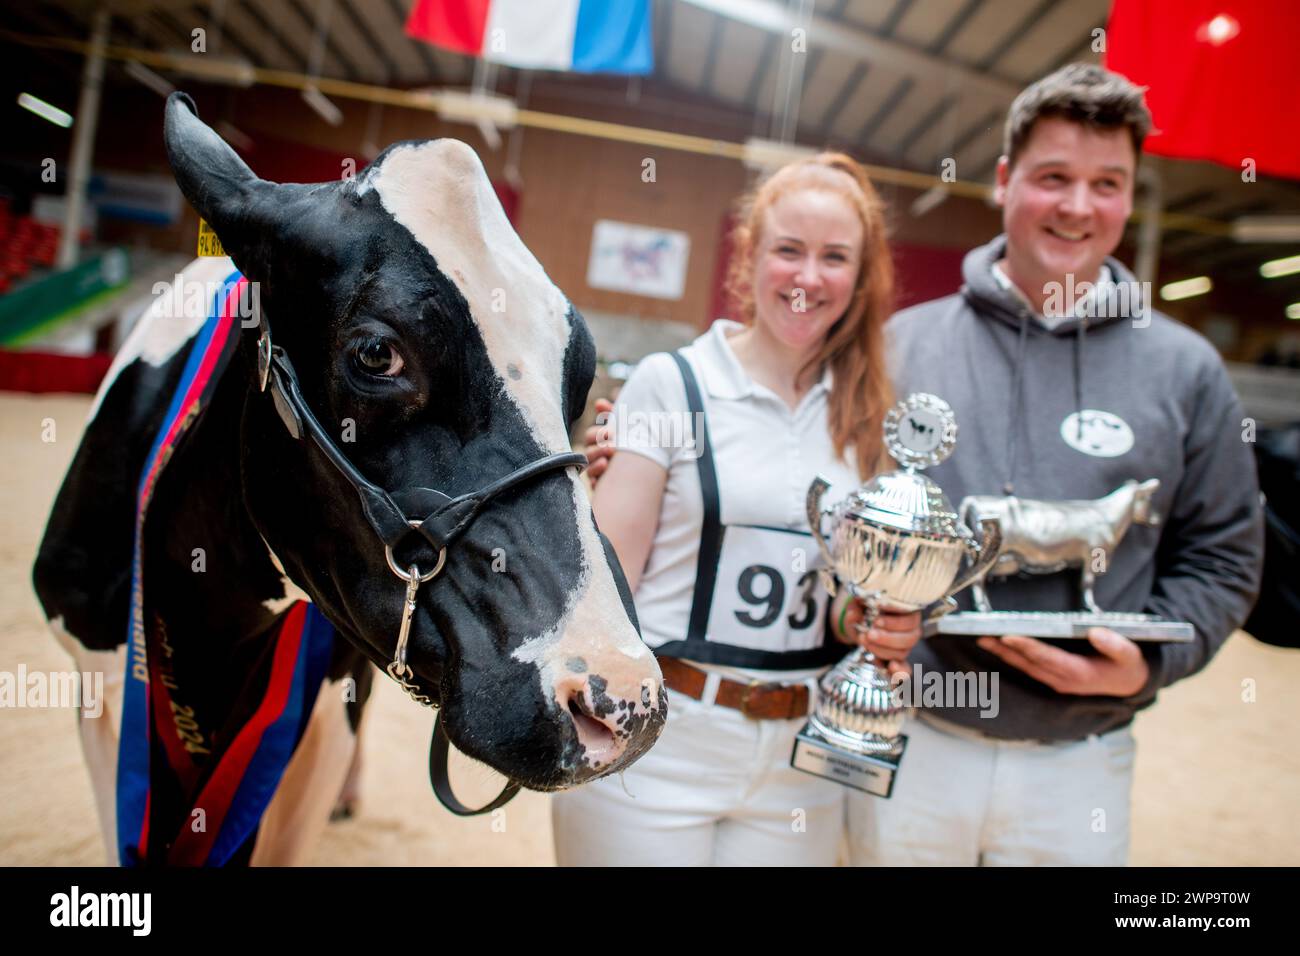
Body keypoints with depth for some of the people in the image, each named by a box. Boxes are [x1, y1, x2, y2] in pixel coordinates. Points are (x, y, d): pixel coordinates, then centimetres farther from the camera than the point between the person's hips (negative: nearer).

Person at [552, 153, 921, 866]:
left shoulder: (864, 416, 5)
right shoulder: (672, 383, -7)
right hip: (654, 748, -3)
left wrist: (880, 623, -5)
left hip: (798, 764, 4)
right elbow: (609, 571, -10)